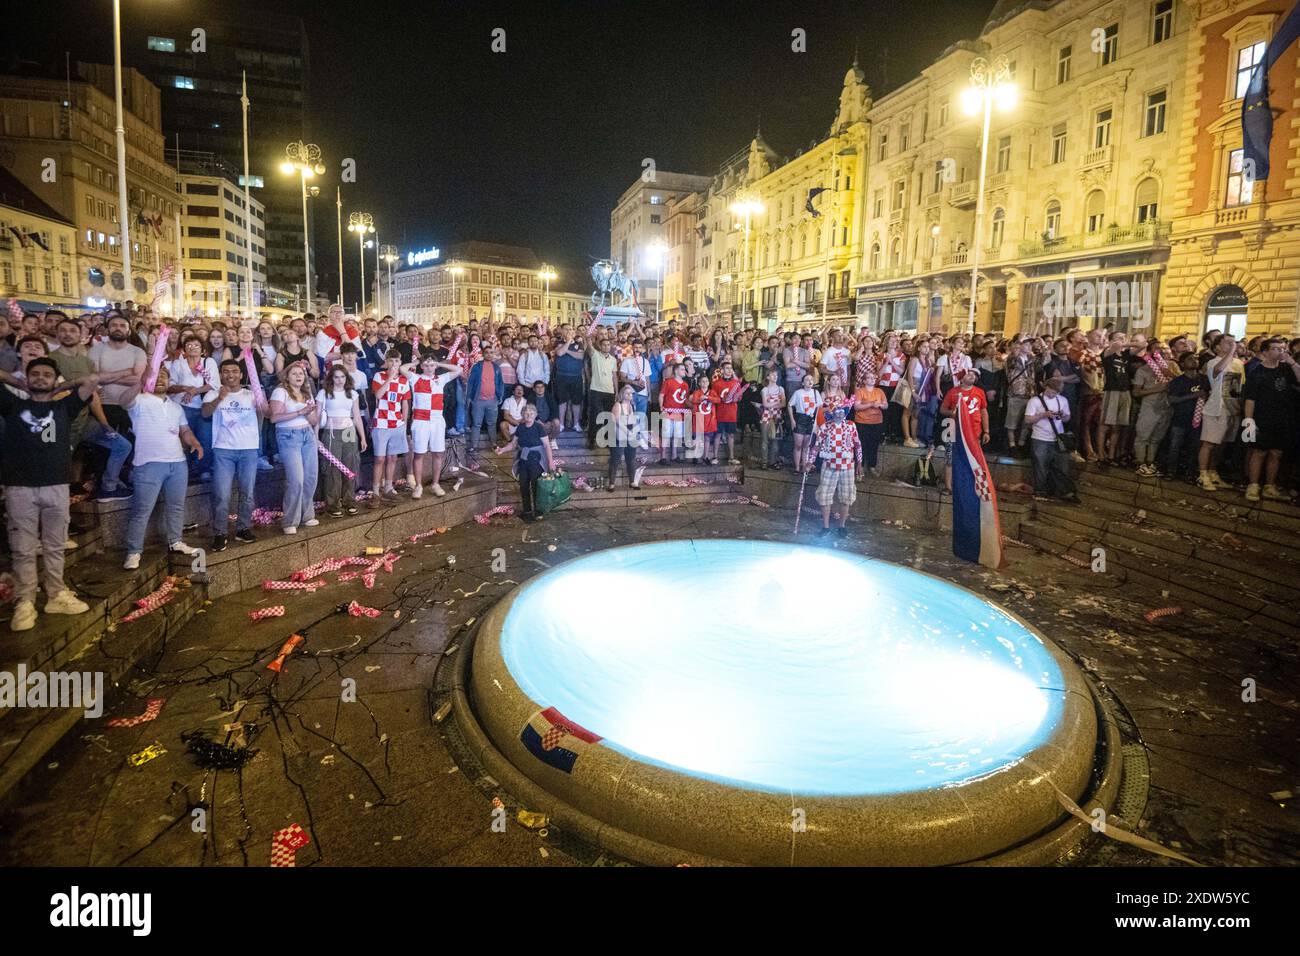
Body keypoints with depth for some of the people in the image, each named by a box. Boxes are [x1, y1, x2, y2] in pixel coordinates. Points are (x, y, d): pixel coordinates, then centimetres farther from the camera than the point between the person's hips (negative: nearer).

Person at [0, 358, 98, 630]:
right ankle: (24, 603, 4)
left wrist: (61, 387, 16)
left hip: (57, 486, 1)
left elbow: (93, 379, 8)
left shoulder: (65, 406, 14)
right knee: (23, 550, 1)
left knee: (54, 547, 8)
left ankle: (57, 596, 14)